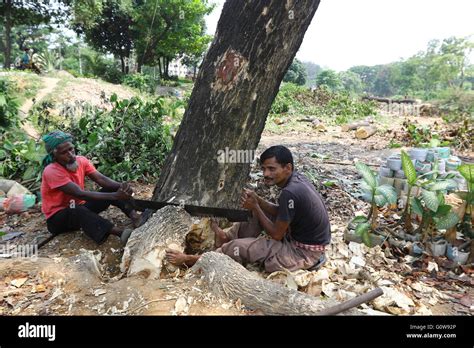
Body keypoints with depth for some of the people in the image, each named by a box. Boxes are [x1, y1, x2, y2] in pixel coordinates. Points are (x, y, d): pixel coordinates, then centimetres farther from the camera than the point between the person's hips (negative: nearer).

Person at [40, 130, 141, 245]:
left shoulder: (81, 160, -6)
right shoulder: (51, 171, -25)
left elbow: (101, 179, -19)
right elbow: (80, 194, -35)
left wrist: (121, 186, -40)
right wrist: (115, 196, -43)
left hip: (79, 207, 6)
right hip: (57, 218, -6)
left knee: (112, 189, -12)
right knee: (78, 210, -40)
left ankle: (135, 216, -34)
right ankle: (121, 233, -56)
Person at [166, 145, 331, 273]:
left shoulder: (290, 193, -30)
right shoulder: (297, 178, -1)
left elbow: (276, 235, -20)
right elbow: (279, 213, 8)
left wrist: (255, 207, -12)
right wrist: (257, 201, -7)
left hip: (303, 252, -9)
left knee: (239, 247, -11)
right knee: (259, 210, 13)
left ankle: (190, 260, 8)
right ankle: (226, 236, 24)